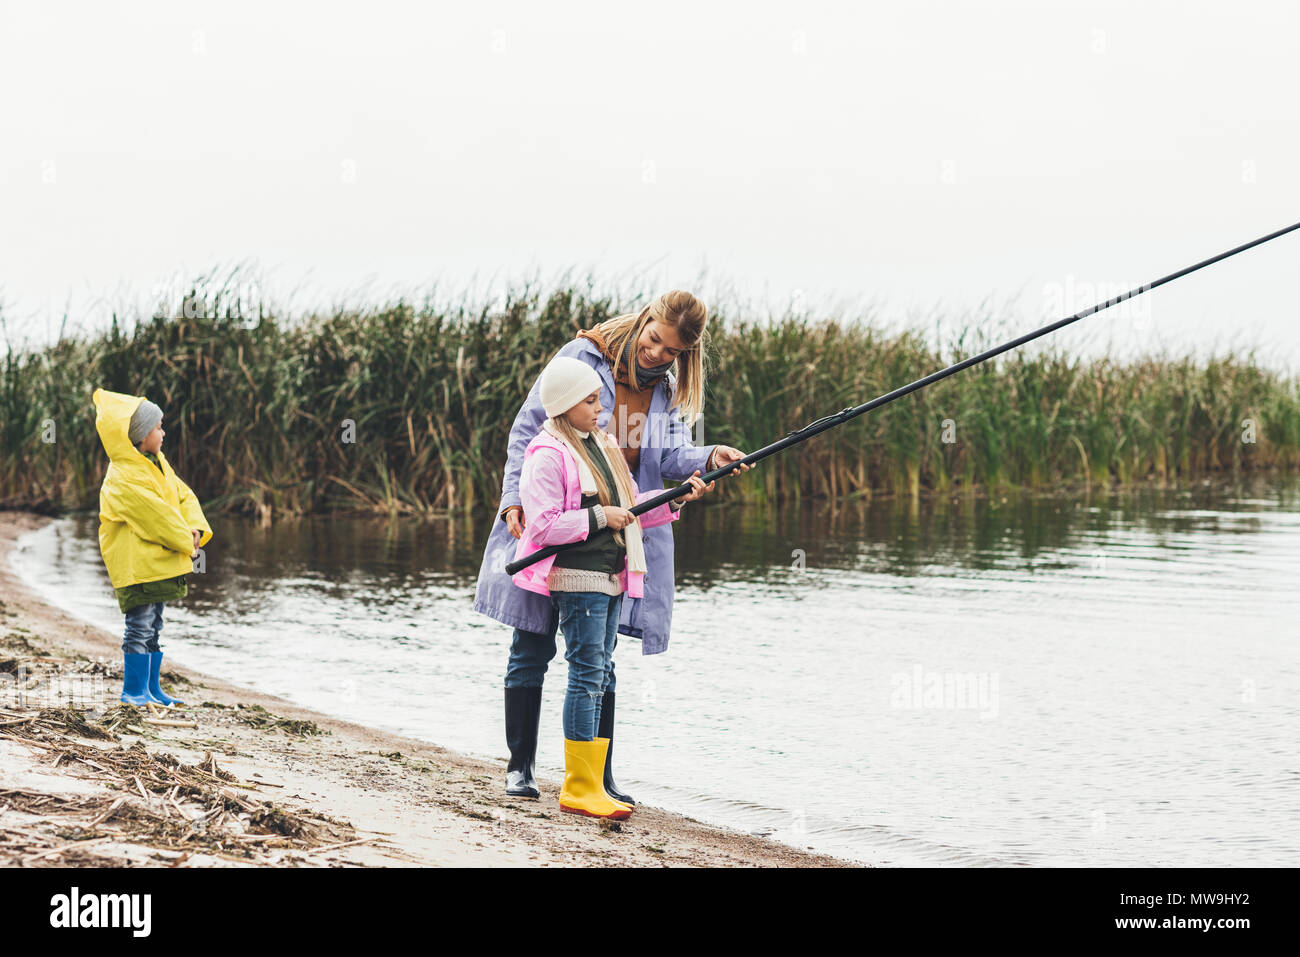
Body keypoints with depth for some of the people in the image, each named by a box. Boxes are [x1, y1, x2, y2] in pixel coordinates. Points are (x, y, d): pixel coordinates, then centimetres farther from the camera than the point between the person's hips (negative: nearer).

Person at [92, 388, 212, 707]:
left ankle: (152, 689, 22)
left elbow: (183, 495, 13)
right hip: (135, 563, -10)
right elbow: (155, 514, -20)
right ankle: (134, 691, 1)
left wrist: (195, 528, -5)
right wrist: (186, 541, -11)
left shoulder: (157, 463, 13)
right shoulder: (124, 477, -18)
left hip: (159, 561, 10)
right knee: (140, 626, -7)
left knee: (153, 626, 15)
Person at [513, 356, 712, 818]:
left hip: (611, 577, 9)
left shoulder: (604, 446, 16)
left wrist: (677, 499, 7)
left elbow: (632, 509, 19)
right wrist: (599, 517, -17)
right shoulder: (549, 456, -11)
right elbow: (544, 525, -17)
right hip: (576, 578, -9)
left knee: (598, 676, 8)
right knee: (587, 675, -9)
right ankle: (580, 786, -5)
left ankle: (588, 784, 12)